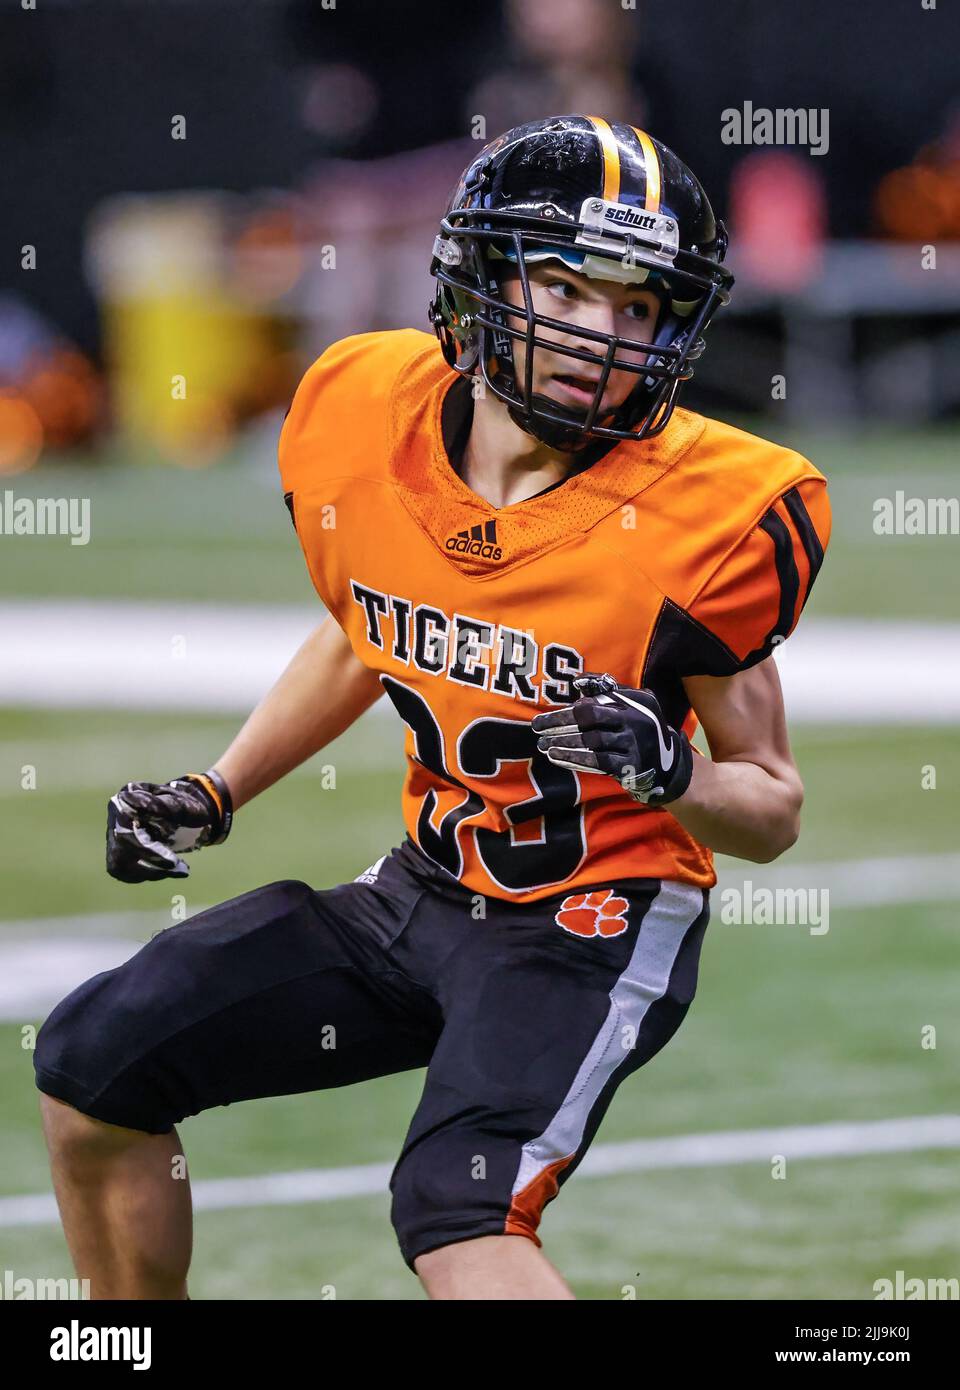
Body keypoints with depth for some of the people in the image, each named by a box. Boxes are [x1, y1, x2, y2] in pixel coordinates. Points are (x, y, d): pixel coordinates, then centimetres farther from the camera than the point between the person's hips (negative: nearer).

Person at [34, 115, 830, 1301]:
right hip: (421, 892, 6)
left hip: (596, 929, -6)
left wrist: (671, 772, -30)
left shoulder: (708, 516, -21)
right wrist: (211, 796, 10)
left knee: (457, 1214, -29)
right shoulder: (363, 416, -7)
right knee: (93, 1061, 6)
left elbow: (773, 813, -10)